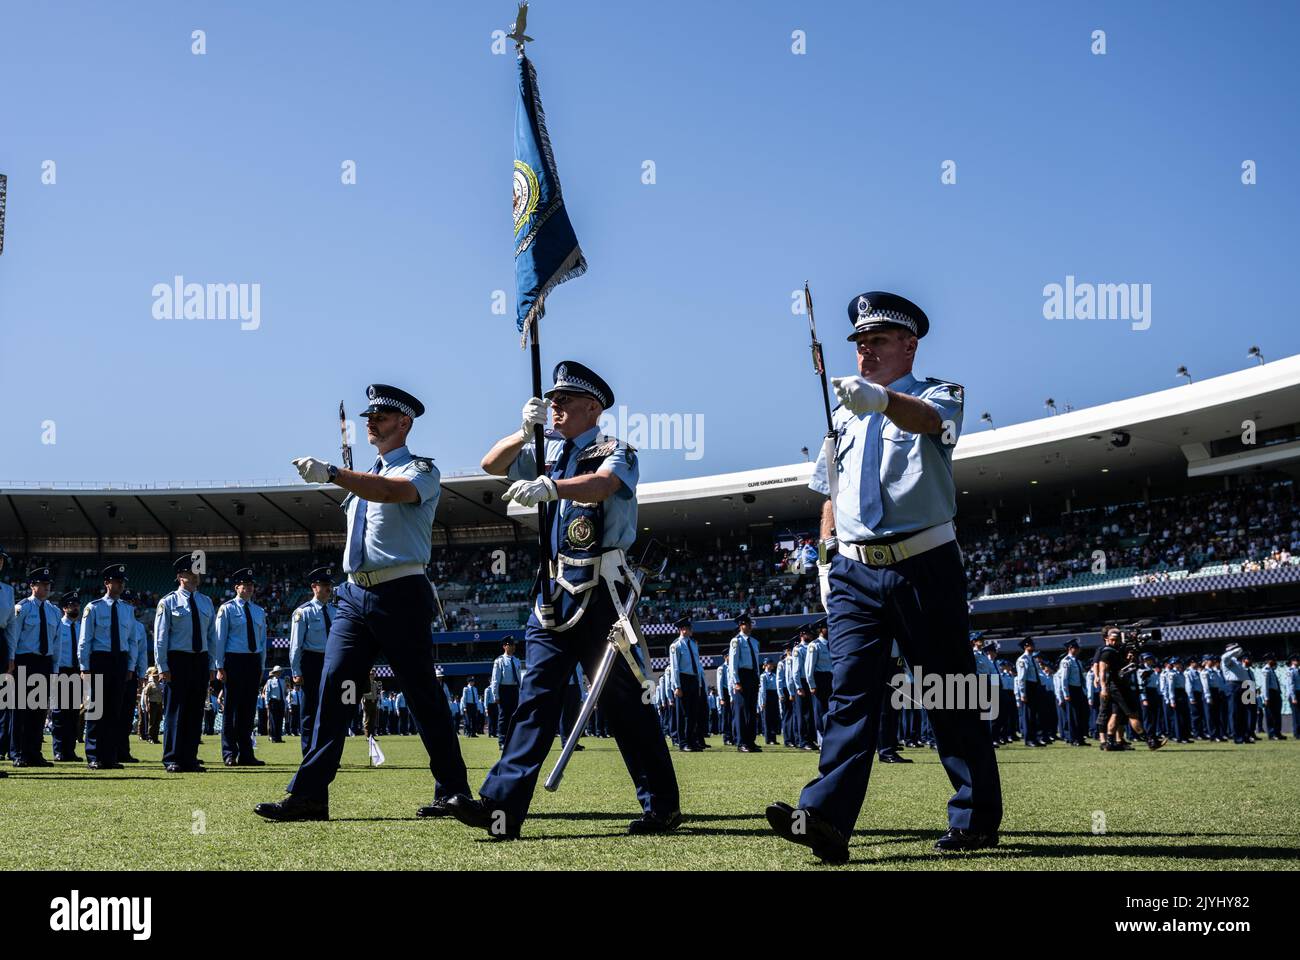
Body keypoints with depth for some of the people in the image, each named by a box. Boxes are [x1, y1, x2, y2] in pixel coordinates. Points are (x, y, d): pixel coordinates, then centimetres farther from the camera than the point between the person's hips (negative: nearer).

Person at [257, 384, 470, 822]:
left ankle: (452, 790, 9)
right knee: (333, 687, -4)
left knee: (422, 692, -2)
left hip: (401, 593, -7)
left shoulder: (421, 469, -3)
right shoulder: (365, 476, 22)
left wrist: (331, 473, -34)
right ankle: (309, 794, -6)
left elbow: (393, 491, -25)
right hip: (356, 594, 7)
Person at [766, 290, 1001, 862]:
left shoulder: (936, 395, 2)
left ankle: (975, 820, 14)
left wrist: (880, 397, -45)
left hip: (924, 565, -4)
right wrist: (827, 560, 11)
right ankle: (825, 818, -21)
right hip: (855, 572, 4)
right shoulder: (844, 417, 20)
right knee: (851, 688, -9)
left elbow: (927, 419, -24)